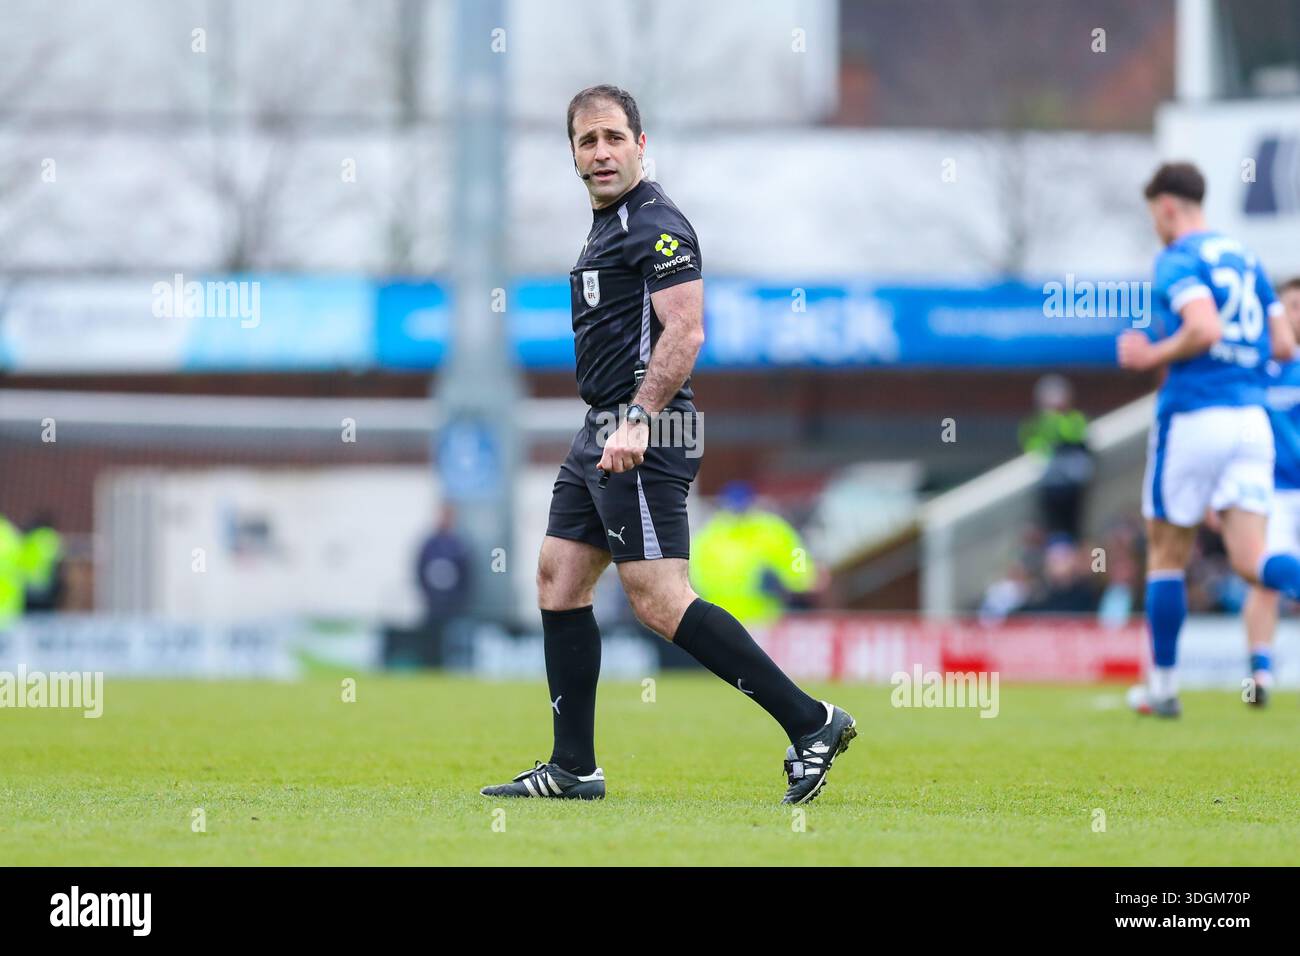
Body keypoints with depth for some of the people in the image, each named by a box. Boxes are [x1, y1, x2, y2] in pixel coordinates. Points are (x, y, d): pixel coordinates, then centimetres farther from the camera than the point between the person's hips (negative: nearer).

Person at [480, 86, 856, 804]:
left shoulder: (656, 225, -12)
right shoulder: (607, 227, 20)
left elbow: (684, 331, -21)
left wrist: (638, 421, -26)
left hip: (643, 440, -10)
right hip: (601, 434, 11)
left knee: (658, 599, -15)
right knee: (558, 579, 10)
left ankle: (809, 722, -13)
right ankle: (572, 769, 14)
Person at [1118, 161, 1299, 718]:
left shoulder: (1178, 260, -7)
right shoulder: (1246, 259, 17)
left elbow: (1204, 328, -23)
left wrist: (1151, 357, -7)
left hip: (1194, 416, -6)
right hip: (1251, 417, 6)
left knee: (1166, 556, 11)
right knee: (1251, 561, -2)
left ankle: (1163, 688, 17)